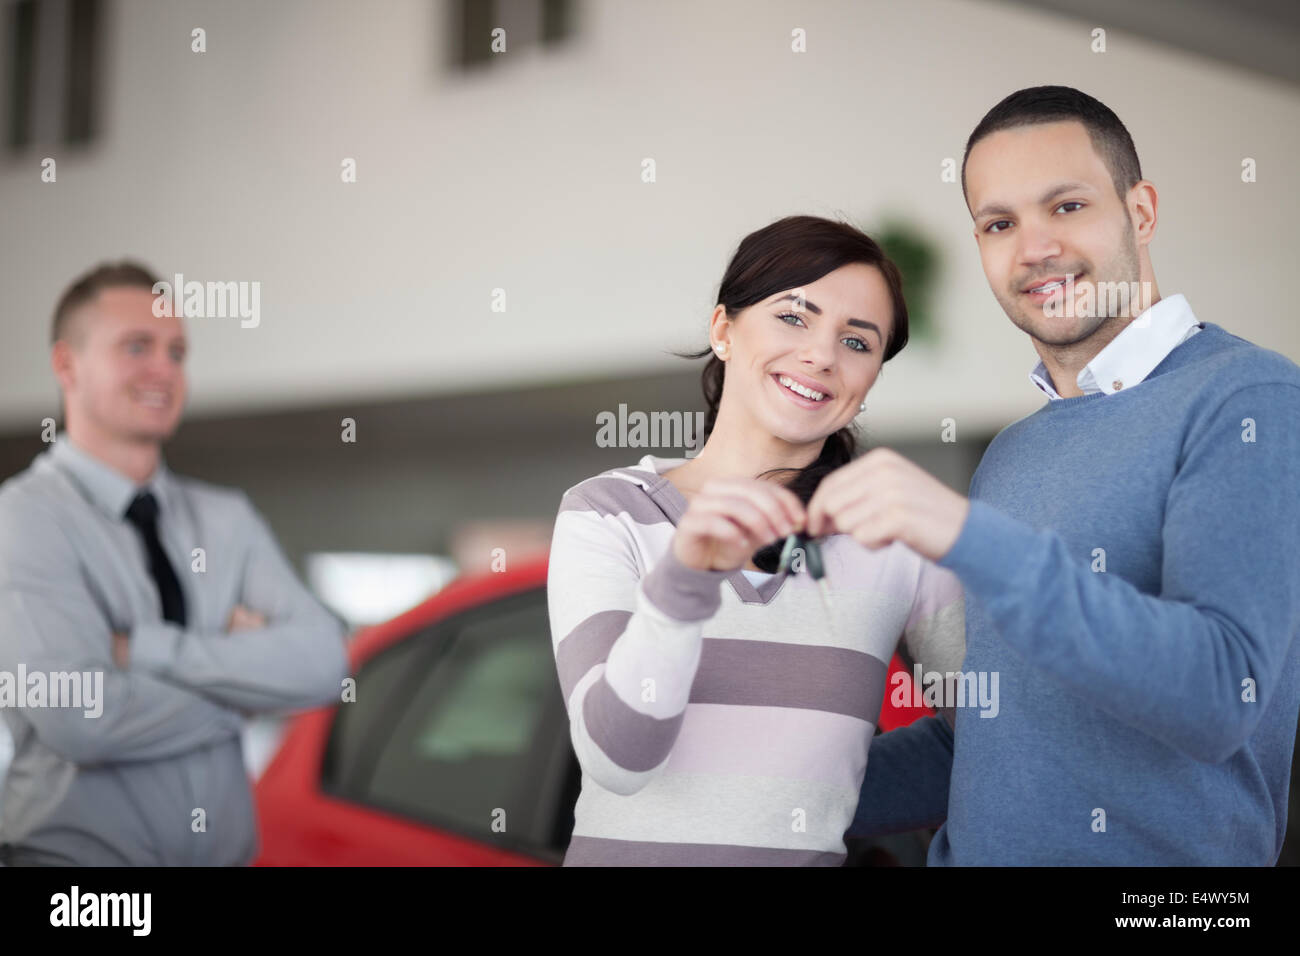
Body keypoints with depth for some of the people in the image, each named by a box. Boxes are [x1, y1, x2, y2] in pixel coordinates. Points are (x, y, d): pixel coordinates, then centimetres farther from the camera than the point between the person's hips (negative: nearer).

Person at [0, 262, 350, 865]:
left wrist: (144, 649, -16)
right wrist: (246, 682, -9)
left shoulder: (228, 518, 6)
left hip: (226, 849, 5)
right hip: (77, 851, -4)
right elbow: (80, 719, -21)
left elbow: (320, 662, -9)